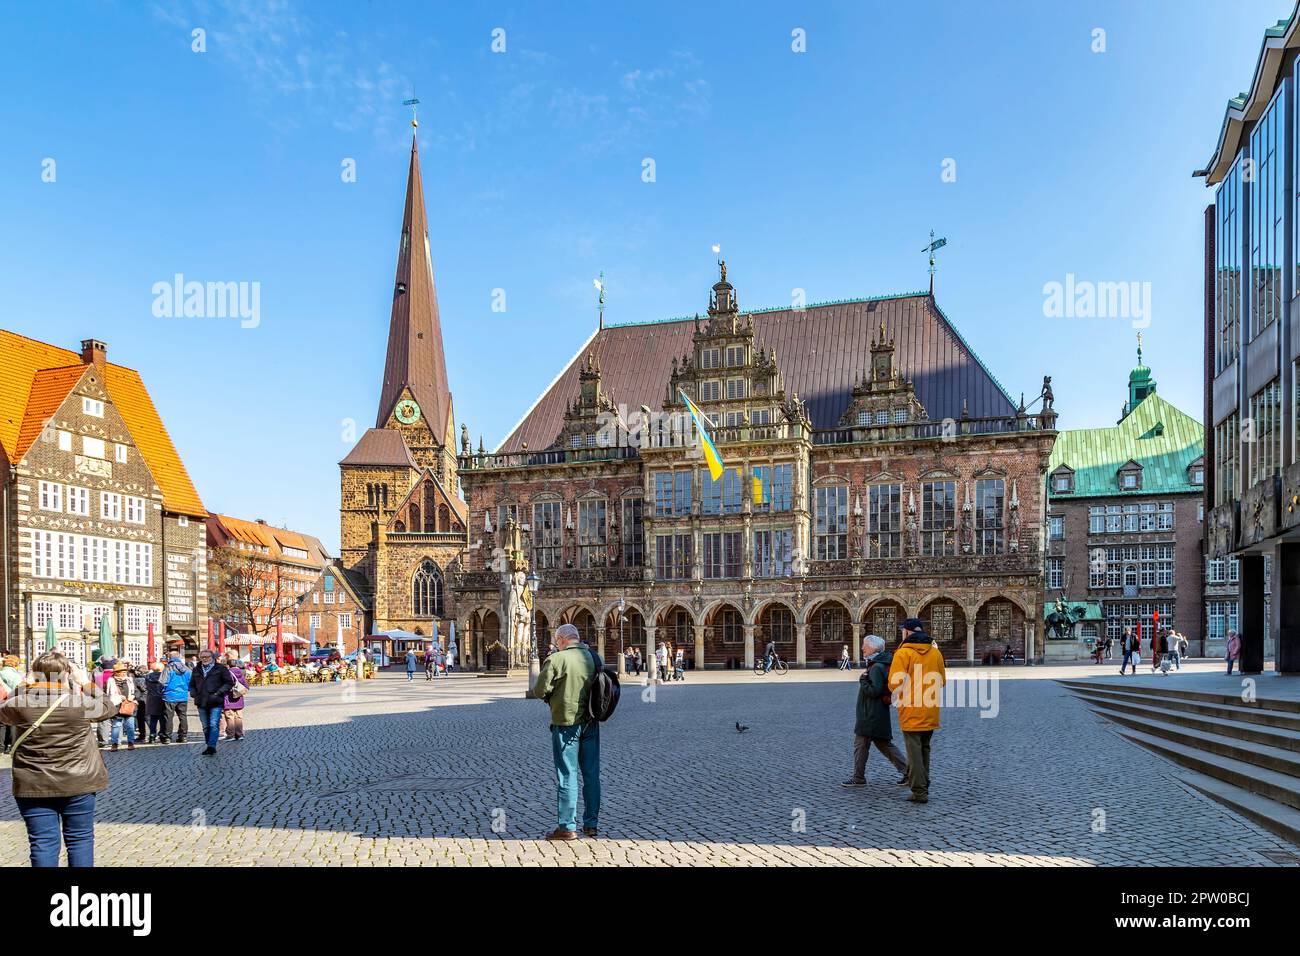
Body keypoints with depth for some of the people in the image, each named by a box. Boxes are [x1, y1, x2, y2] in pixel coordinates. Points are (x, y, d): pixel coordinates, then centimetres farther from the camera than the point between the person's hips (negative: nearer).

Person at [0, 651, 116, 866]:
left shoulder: (20, 704, -8)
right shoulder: (81, 702, -12)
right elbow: (109, 708, 8)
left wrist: (24, 690, 11)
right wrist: (86, 682, 9)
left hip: (33, 786, 1)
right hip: (77, 784, -1)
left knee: (43, 842, 6)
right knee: (80, 838, 10)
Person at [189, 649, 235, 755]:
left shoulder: (220, 668, 1)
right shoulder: (196, 670, 16)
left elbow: (229, 683, 0)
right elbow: (191, 685, 26)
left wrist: (219, 693, -11)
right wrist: (193, 694, 6)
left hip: (216, 702, -5)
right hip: (201, 703, 5)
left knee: (214, 725, -13)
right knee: (205, 726, 10)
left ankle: (211, 746, -15)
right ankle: (209, 746, 20)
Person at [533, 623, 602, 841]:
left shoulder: (556, 659, -14)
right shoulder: (595, 657, 4)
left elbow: (540, 691, -13)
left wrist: (550, 696, 7)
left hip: (566, 723, -5)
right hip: (591, 723, 5)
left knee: (567, 776, 3)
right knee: (591, 774, 13)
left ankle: (567, 826, 8)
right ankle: (591, 823, 20)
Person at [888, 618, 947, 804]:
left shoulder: (903, 653, -12)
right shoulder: (936, 652, 6)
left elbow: (895, 683, -15)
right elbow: (942, 682, 12)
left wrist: (898, 697, 6)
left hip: (911, 712, -6)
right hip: (931, 712, 6)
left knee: (914, 751, 0)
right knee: (925, 749, 19)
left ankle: (919, 791, -1)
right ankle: (924, 787, 26)